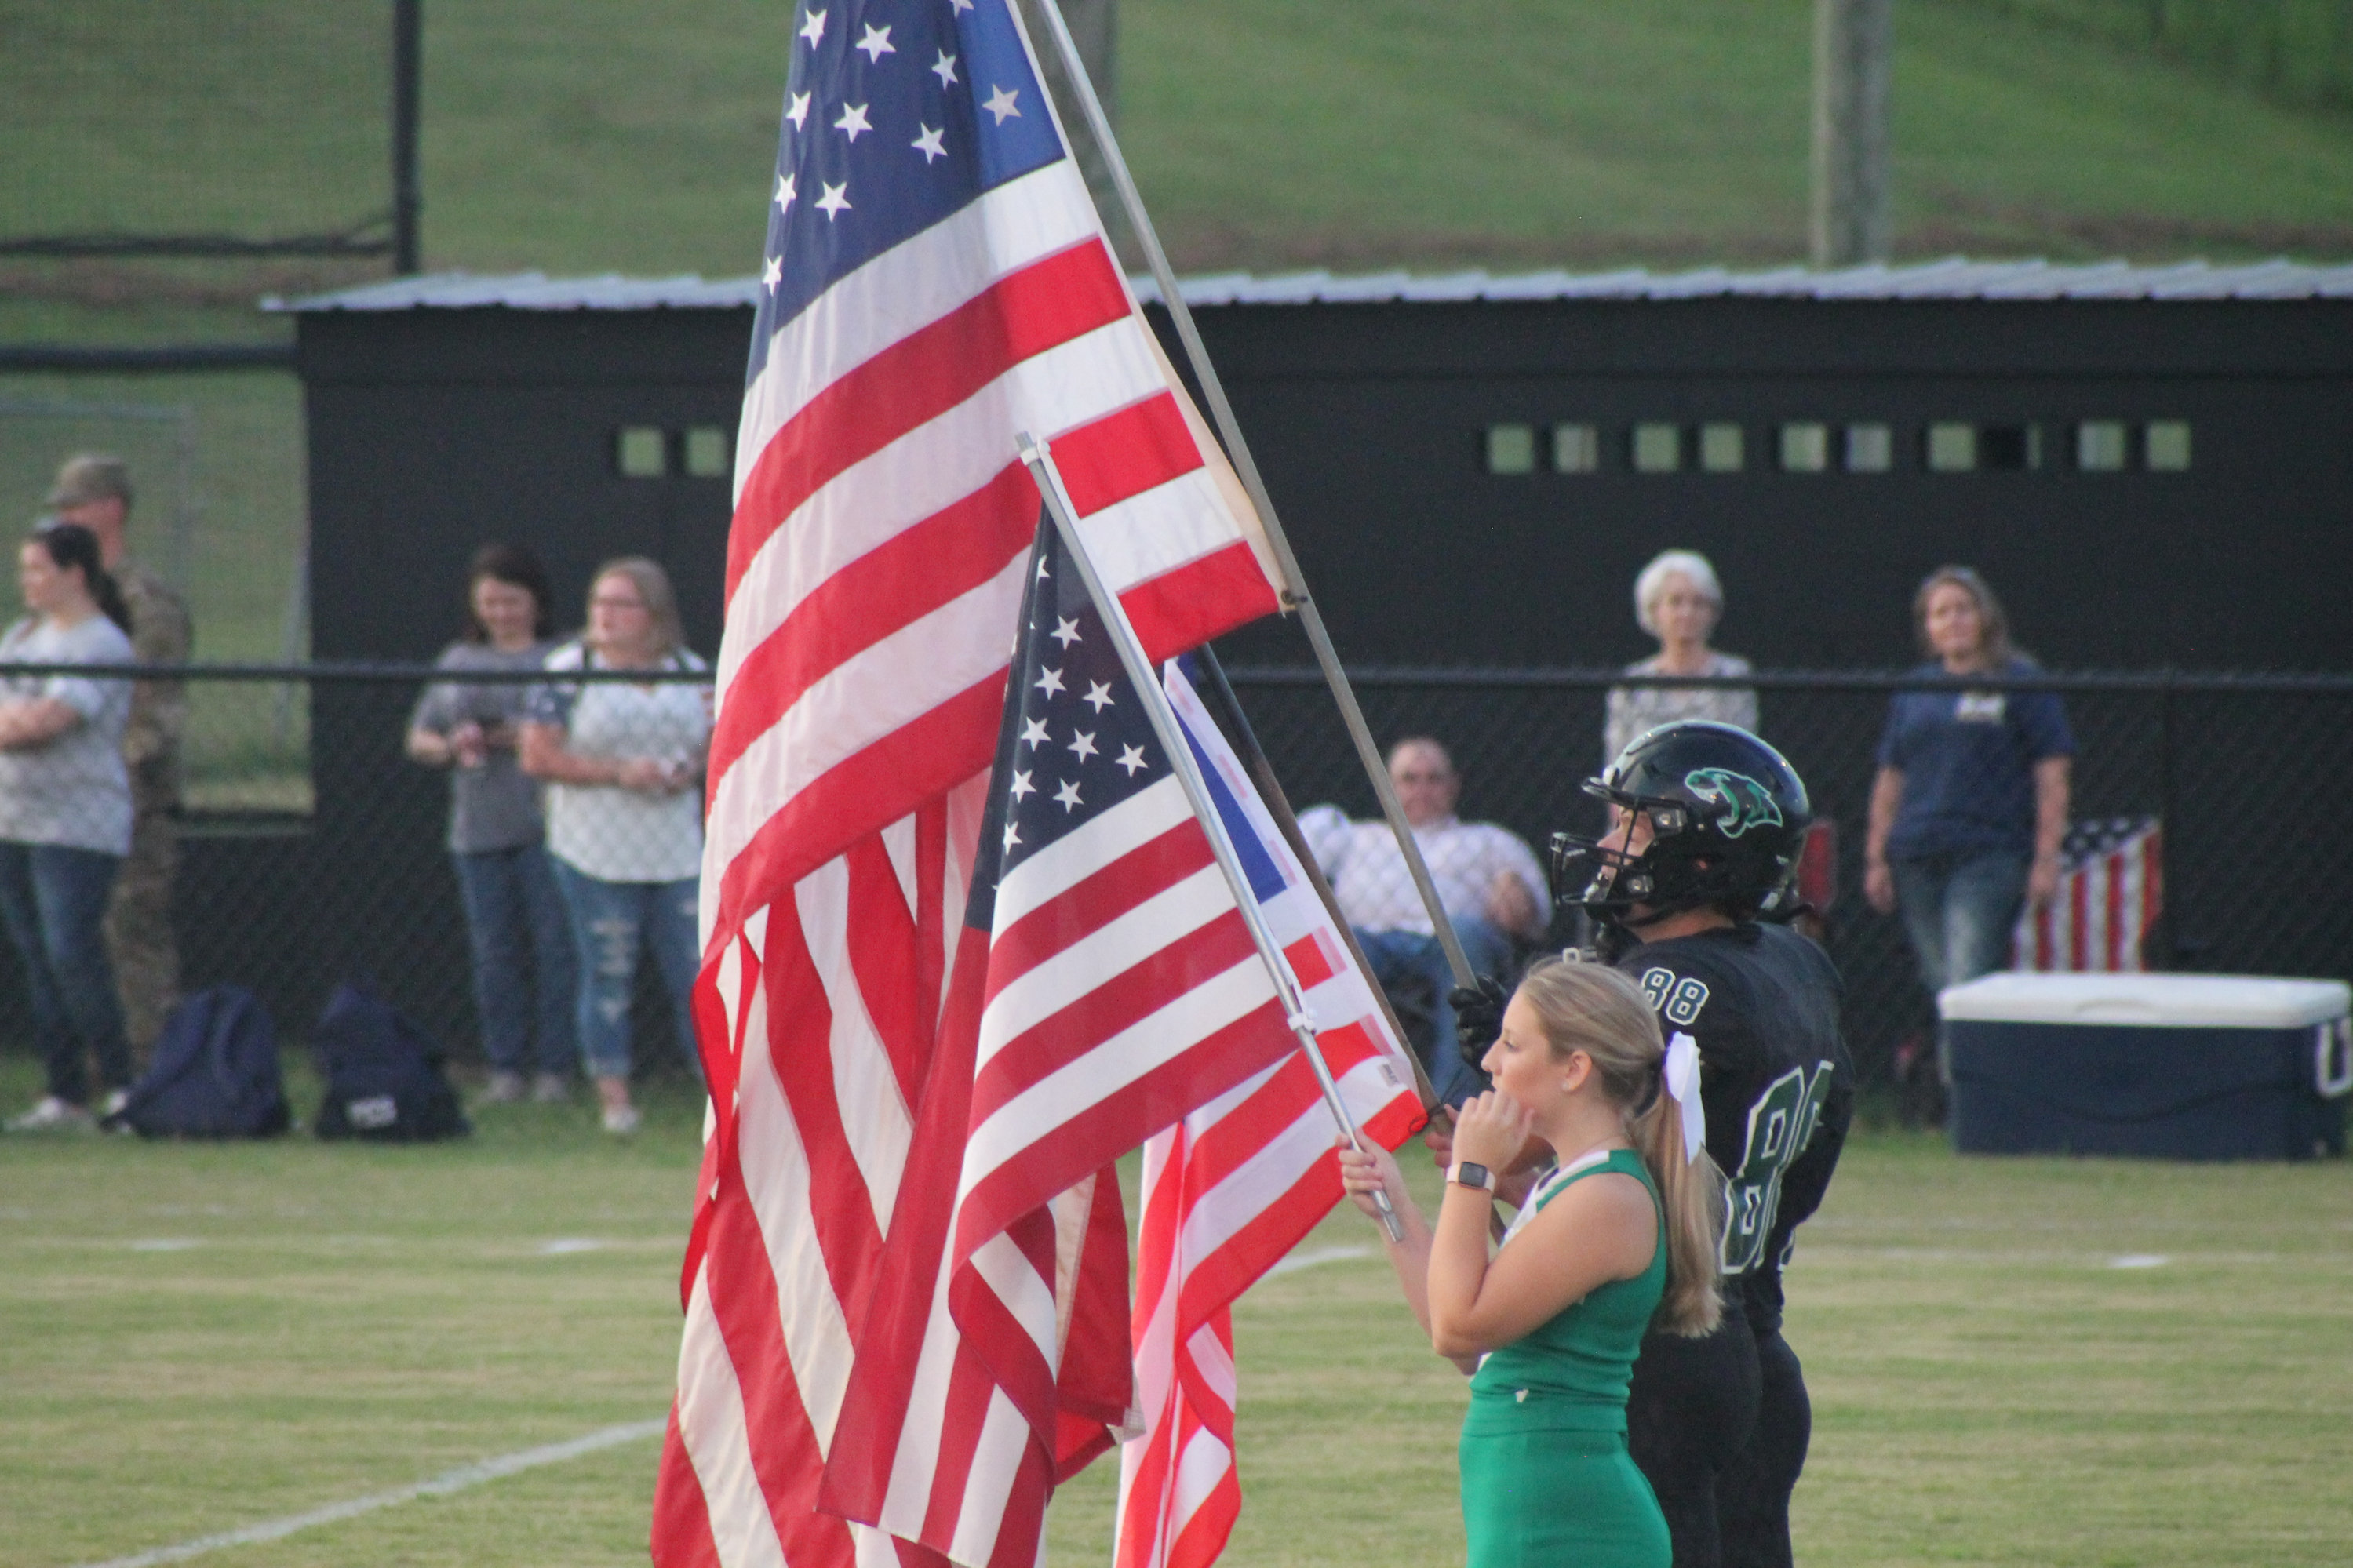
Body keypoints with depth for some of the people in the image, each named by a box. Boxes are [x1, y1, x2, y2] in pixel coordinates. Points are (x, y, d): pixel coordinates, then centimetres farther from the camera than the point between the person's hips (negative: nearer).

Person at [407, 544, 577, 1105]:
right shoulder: (458, 663, 16)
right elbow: (419, 739, 16)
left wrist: (530, 738, -17)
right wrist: (451, 746, -4)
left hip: (545, 827, -4)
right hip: (479, 828, 4)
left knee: (553, 947, -4)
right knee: (494, 952, 6)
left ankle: (556, 1064, 1)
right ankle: (505, 1064, 12)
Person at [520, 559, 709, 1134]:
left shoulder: (688, 669, 8)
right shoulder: (569, 671, -3)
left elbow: (714, 738, 18)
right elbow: (537, 756, -8)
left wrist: (693, 769, -5)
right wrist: (617, 773, -15)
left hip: (678, 854, 3)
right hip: (597, 855, -3)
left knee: (698, 973, 1)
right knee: (607, 977, 2)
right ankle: (614, 1098, 10)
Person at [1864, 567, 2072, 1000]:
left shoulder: (2022, 684, 2)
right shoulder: (1912, 692, 16)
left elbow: (2051, 776, -1)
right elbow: (1891, 780, 19)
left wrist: (2045, 858, -8)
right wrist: (1876, 859, 13)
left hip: (1988, 856, -5)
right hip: (1916, 861, 5)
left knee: (1968, 984, -15)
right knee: (1939, 984, 7)